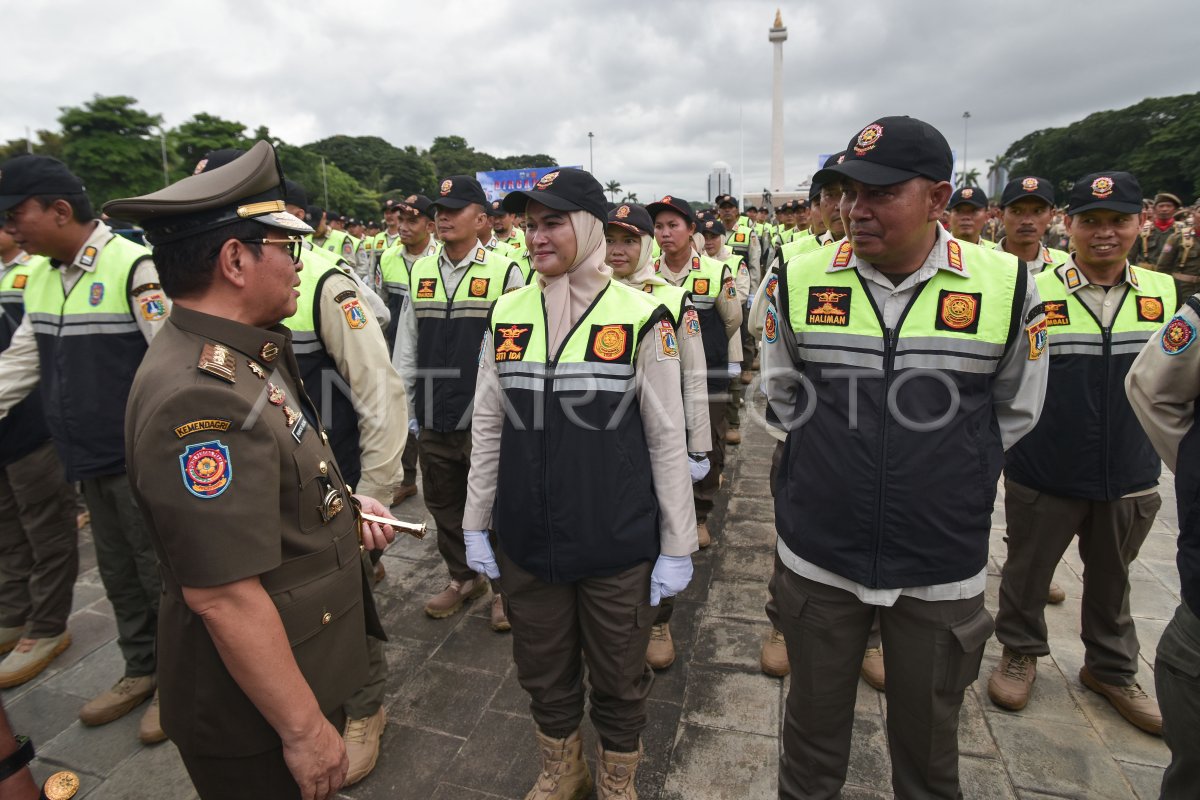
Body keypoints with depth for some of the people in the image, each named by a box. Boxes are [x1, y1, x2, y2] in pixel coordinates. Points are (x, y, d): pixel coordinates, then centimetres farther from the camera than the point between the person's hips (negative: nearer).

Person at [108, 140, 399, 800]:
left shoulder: (247, 355, 2)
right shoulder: (199, 398, -30)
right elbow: (221, 595, -29)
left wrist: (340, 503, 3)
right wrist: (304, 728, -21)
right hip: (254, 711, -9)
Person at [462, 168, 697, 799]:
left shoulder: (640, 317, -10)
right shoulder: (507, 313, 1)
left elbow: (668, 439, -6)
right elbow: (487, 426, 6)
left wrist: (677, 545, -4)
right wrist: (477, 523, 8)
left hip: (618, 546, -3)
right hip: (526, 542, 3)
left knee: (618, 678, 17)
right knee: (542, 671, 21)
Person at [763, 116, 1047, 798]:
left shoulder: (1006, 284, -8)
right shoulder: (802, 278, -6)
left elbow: (1016, 410, 6)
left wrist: (949, 477, 5)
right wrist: (836, 459, 4)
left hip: (942, 568, 0)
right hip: (818, 557, 1)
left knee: (929, 743, 22)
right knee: (813, 727, 20)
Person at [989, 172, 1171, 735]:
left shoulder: (1167, 294, 0)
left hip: (1129, 476, 4)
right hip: (1043, 474, -3)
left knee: (1111, 577, 22)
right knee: (1028, 570, 14)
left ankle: (1111, 668, 44)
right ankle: (1020, 652, 38)